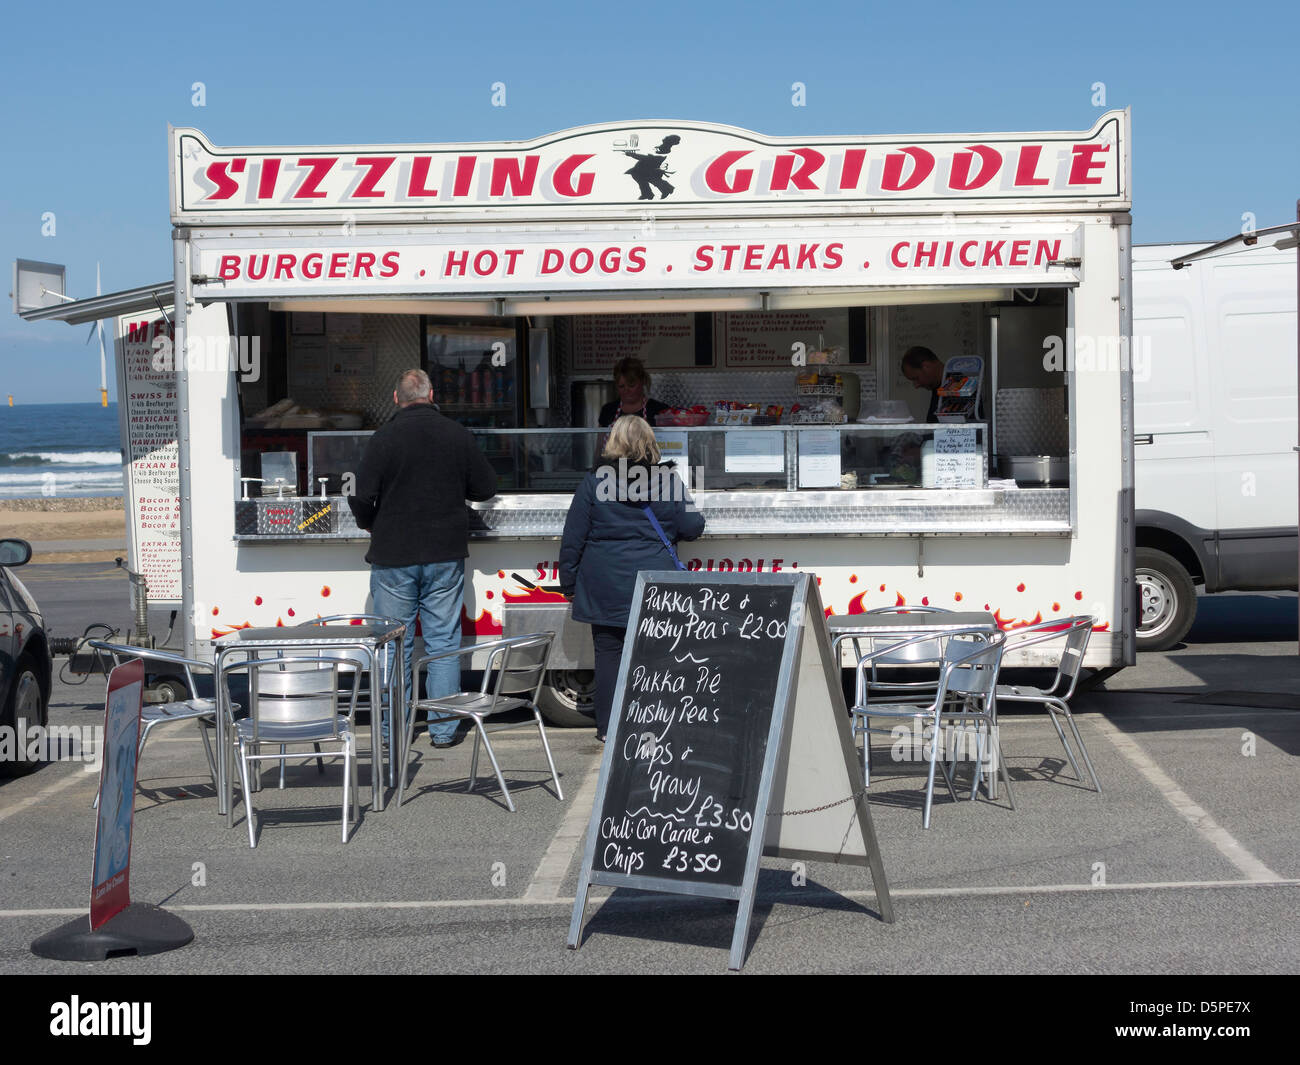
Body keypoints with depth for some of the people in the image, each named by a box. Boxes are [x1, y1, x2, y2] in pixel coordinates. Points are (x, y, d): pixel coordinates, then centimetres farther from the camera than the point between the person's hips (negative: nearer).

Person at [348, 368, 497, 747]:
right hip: (446, 555, 2)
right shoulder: (458, 435, -1)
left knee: (395, 644, 7)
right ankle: (444, 729, 9)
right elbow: (485, 487, 7)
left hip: (393, 556, -2)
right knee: (443, 642, 8)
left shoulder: (383, 439, -9)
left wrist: (371, 525, 9)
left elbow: (362, 499, -12)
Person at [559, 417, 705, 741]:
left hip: (605, 589, 0)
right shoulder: (669, 482, -2)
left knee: (608, 654, 6)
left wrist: (569, 583, 8)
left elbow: (573, 538, -1)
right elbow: (691, 527, 3)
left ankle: (608, 727, 10)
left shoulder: (594, 482, -3)